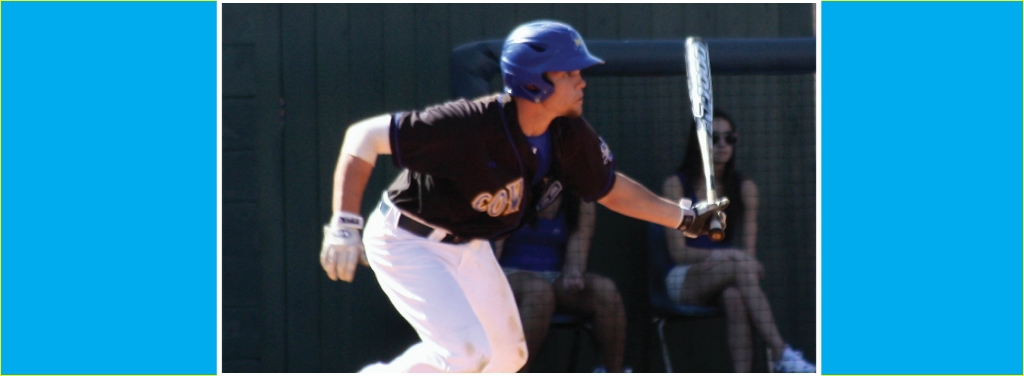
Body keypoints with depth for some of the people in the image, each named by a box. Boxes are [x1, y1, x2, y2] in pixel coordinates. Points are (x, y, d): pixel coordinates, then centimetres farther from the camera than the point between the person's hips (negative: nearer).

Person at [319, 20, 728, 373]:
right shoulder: (469, 125, -34)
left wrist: (685, 217, 1)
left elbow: (610, 189, 8)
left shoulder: (570, 137, -12)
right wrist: (344, 226, -35)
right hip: (408, 242, -8)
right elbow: (364, 137, -29)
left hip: (469, 248, 8)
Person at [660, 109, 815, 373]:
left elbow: (748, 251, 0)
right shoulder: (676, 186, -1)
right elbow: (678, 252, -8)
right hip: (684, 280, -2)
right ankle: (781, 355, -44)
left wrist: (721, 256, -23)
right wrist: (720, 255, -24)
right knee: (740, 266, -35)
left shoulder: (744, 188, 8)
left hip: (727, 280, 2)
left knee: (734, 296, -37)